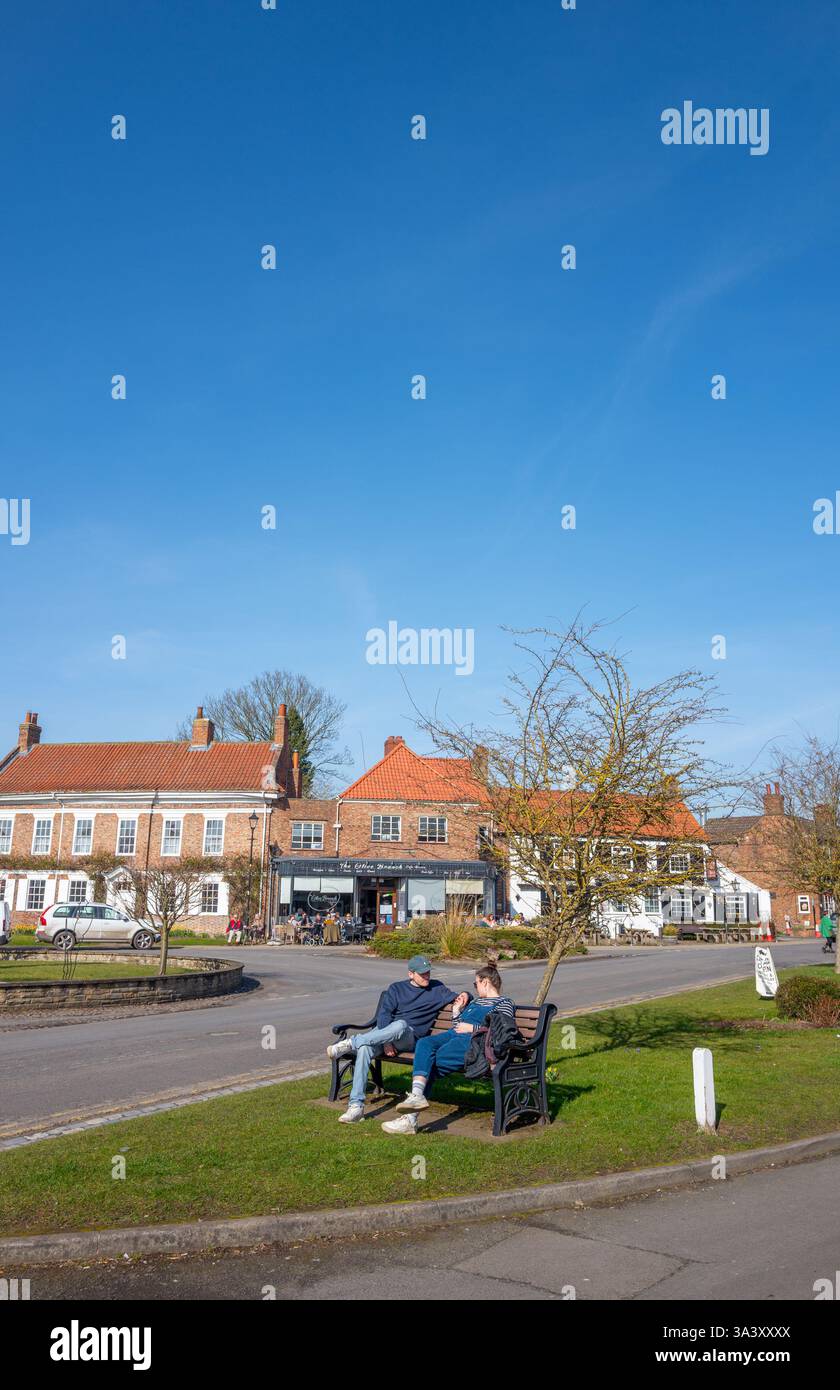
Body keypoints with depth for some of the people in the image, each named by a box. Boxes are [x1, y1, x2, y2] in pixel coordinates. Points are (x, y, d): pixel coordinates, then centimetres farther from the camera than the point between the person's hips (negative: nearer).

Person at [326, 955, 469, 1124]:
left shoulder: (437, 988, 19)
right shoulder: (397, 988, 17)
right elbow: (384, 1014, 5)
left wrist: (464, 995, -6)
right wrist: (386, 1042, -12)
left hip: (411, 1037, -1)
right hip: (384, 1031, 2)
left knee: (400, 1025, -39)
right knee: (365, 1048, -33)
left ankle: (351, 1043, -31)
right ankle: (356, 1106, -34)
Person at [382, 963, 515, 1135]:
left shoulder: (504, 1002, 10)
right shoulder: (476, 1001, 36)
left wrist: (472, 1028, -7)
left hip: (473, 1041, -7)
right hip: (454, 1034, 8)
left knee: (432, 1060, -25)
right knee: (424, 1043, -24)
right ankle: (417, 1095, -40)